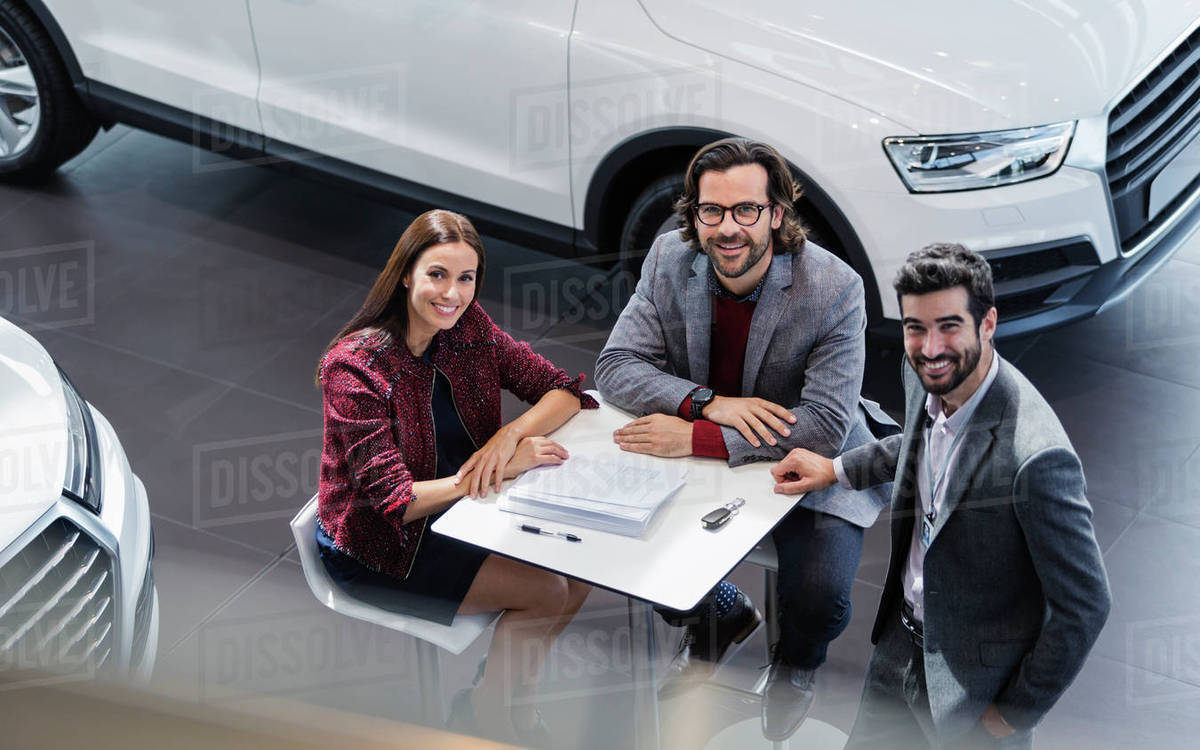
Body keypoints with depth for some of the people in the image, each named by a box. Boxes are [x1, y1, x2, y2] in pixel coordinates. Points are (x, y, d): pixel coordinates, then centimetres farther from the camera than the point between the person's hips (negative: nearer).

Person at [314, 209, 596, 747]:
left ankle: (509, 697, 11)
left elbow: (563, 390, -3)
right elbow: (393, 500, -26)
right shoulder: (355, 367, -24)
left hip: (461, 508, 7)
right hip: (375, 546, -7)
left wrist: (509, 436, -23)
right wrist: (505, 467, -30)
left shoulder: (469, 328, -5)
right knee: (546, 591, -16)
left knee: (577, 571, -9)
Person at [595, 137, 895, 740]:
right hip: (701, 462, 4)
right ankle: (722, 614, 21)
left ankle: (795, 664, 18)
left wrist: (696, 439, -32)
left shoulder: (834, 289, -23)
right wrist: (708, 403, -29)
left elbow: (825, 426, -27)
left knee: (817, 602, -24)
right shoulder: (669, 261, -11)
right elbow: (615, 366, -10)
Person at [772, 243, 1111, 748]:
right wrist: (836, 469, 16)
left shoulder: (1036, 459, -34)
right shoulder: (923, 374, -9)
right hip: (901, 641, 7)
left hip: (974, 676, -7)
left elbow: (1084, 607, -26)